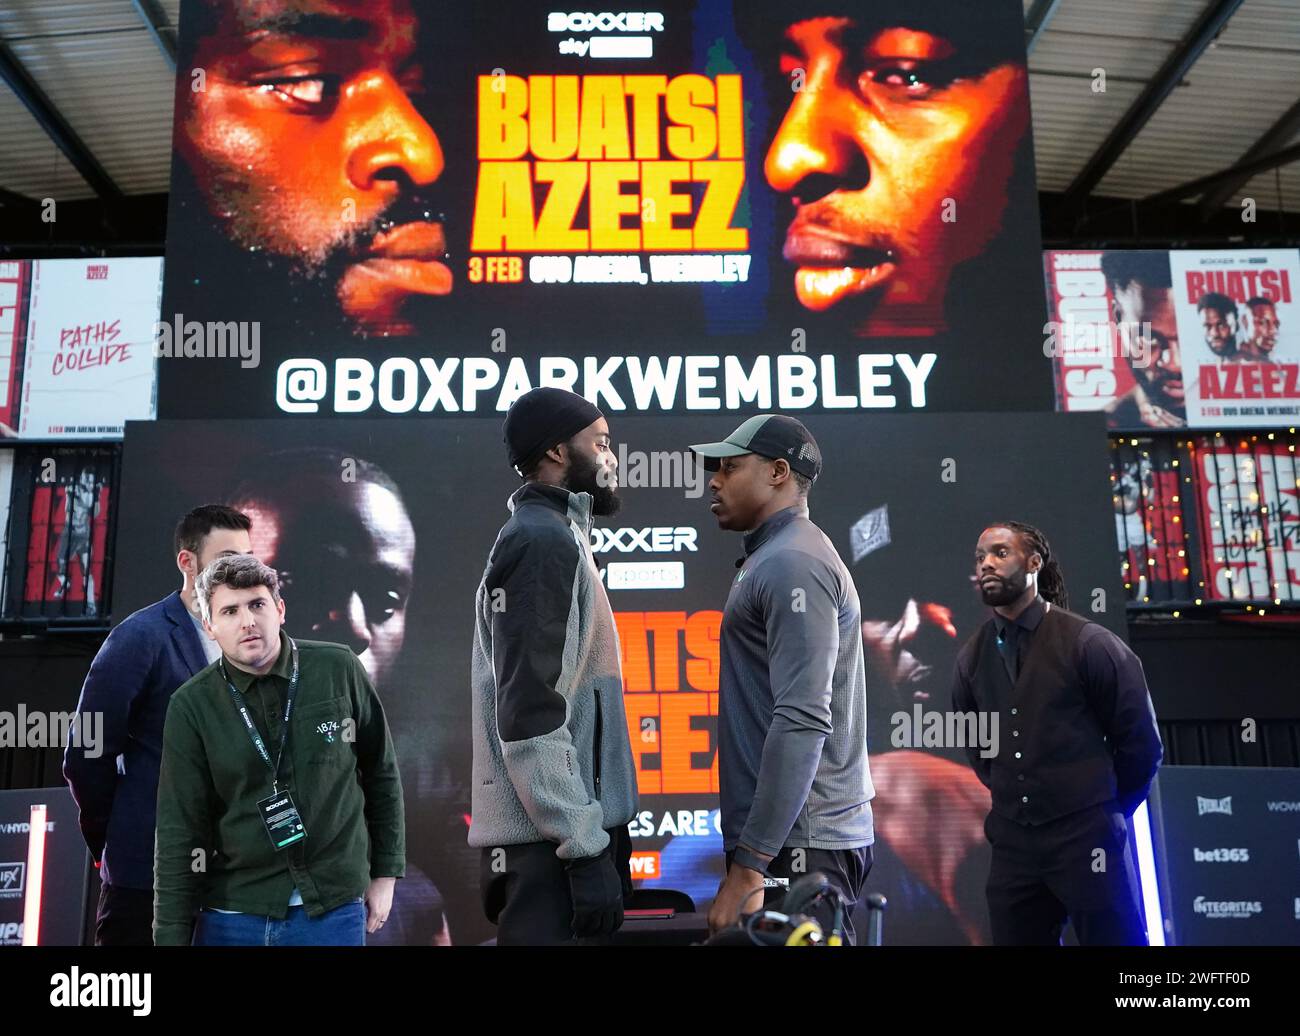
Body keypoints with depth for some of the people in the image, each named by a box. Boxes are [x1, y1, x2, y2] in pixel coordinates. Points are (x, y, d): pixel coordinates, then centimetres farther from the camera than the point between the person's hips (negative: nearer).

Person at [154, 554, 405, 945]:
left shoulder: (339, 669, -6)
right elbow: (179, 833, -4)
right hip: (231, 915, 0)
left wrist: (385, 873, 7)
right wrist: (172, 936, -5)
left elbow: (381, 771, 5)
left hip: (334, 911, 0)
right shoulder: (191, 706, -6)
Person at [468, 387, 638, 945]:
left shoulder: (545, 538, 18)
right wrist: (586, 847, -20)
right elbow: (530, 716, -20)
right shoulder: (544, 540, -13)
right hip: (552, 843, -10)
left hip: (555, 835, 10)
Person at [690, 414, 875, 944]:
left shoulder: (792, 563, -14)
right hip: (795, 835, 9)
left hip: (797, 841, -9)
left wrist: (749, 864, -23)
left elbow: (802, 721, -22)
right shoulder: (775, 558, 18)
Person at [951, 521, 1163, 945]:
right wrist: (1014, 802, 14)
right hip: (1012, 843, 4)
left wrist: (1106, 810, 6)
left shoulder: (1088, 643, -8)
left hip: (1087, 839, -4)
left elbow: (1140, 741, -1)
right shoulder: (971, 658, 5)